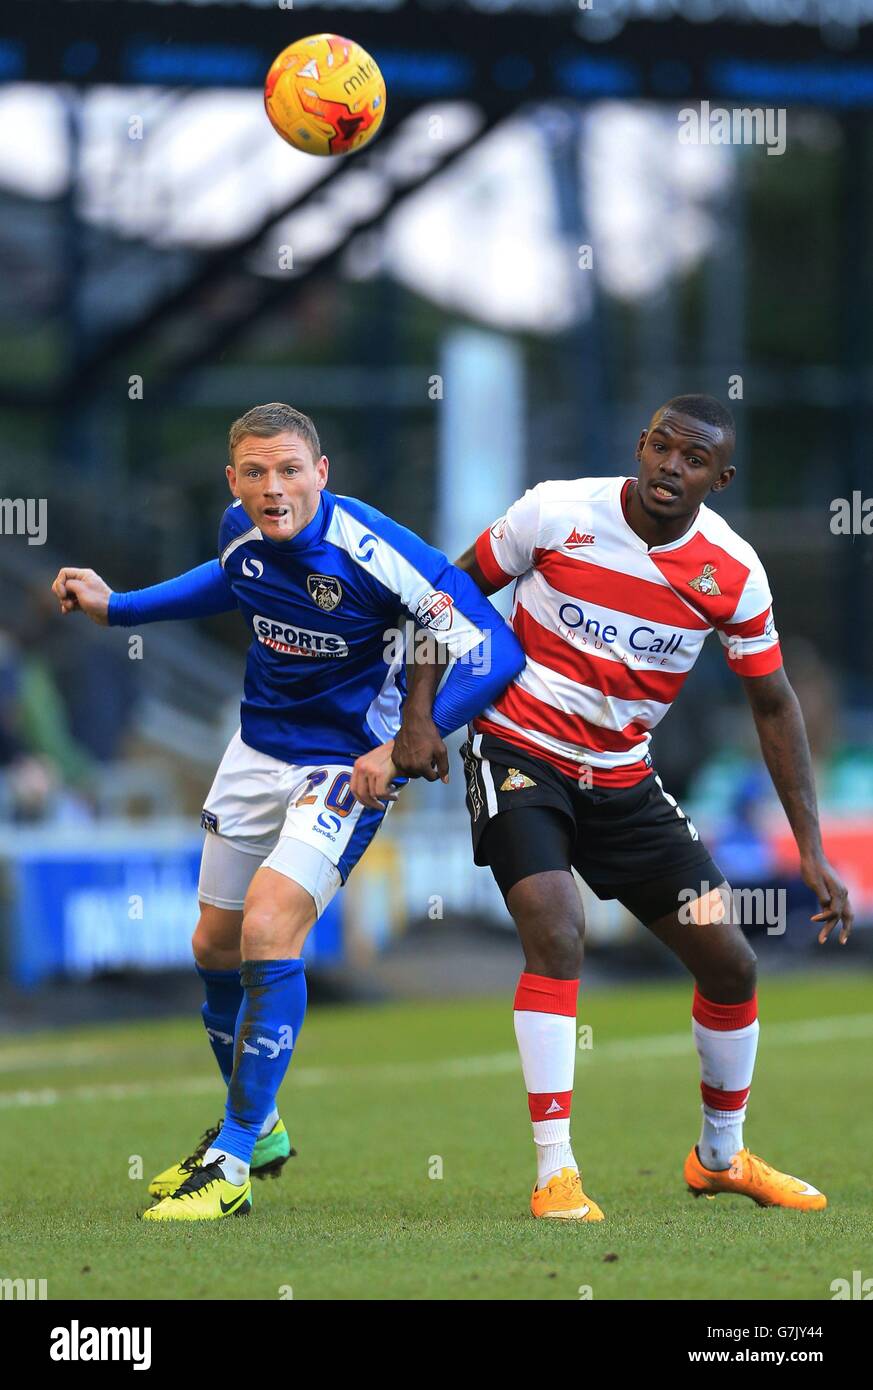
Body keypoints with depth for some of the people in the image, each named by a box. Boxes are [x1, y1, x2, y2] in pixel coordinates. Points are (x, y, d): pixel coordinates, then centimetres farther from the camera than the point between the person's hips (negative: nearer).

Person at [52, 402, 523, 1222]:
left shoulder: (375, 553, -27)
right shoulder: (240, 530, -7)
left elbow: (493, 652, -25)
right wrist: (116, 608, 14)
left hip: (347, 765, -7)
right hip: (258, 747, 7)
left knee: (269, 930, -23)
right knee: (216, 947, 14)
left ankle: (230, 1165, -15)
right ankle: (256, 1129, 38)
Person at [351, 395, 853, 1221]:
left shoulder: (734, 572, -8)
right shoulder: (557, 514, -16)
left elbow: (772, 703, 2)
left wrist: (812, 849, -2)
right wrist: (419, 716, -11)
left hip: (622, 779, 4)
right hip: (519, 751, -4)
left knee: (729, 962, 3)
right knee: (556, 936, -26)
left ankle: (721, 1156, 27)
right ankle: (554, 1173, -20)